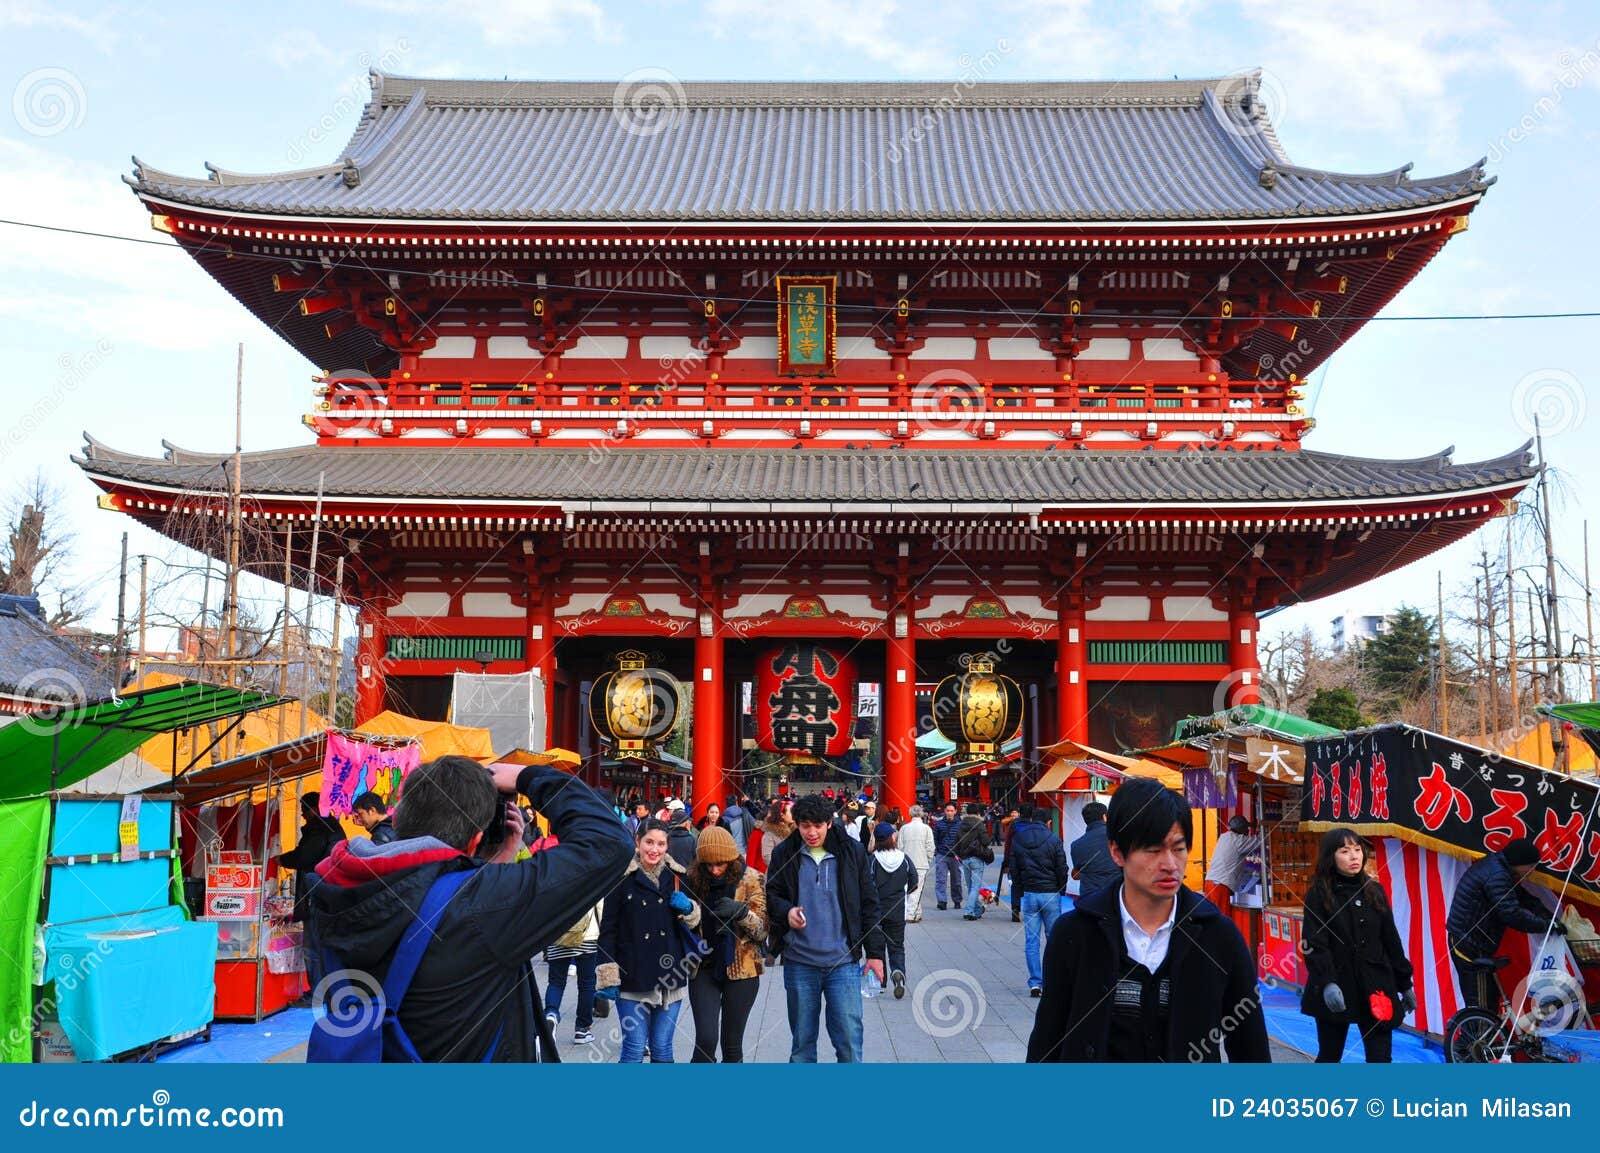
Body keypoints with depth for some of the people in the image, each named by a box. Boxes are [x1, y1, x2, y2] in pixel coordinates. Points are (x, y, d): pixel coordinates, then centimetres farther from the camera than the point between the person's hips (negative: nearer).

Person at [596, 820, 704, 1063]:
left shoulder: (676, 875, 7)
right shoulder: (623, 877, -4)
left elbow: (694, 921, 17)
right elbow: (608, 927, -3)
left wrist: (688, 909, -6)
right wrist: (608, 975, -8)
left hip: (670, 974, 4)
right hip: (633, 976, -3)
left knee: (662, 1049, 10)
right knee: (634, 1049, -4)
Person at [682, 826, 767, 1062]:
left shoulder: (750, 880, -7)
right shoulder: (693, 878, -2)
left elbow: (763, 930, -6)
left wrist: (741, 912, -25)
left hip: (741, 969, -1)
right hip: (704, 968, 1)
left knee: (732, 1044, 6)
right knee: (706, 1040, -10)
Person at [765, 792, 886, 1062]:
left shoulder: (852, 852, 0)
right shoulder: (784, 854, 0)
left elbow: (868, 905, 5)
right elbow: (771, 894, 9)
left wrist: (875, 952, 3)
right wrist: (786, 911, -13)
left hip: (843, 962, -1)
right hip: (799, 962, 1)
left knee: (849, 1040, -2)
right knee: (802, 1041, 12)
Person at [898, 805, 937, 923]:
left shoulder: (904, 828, 2)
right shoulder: (926, 828, -5)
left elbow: (900, 846, 4)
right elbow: (930, 847, -5)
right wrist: (929, 860, 9)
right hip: (921, 864, -3)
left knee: (909, 889, 14)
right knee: (917, 890, -2)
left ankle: (917, 913, 18)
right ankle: (910, 914, -10)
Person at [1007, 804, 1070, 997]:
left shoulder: (1017, 841, 1)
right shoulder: (1052, 839, -4)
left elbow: (1014, 871, 3)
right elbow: (1062, 868, -3)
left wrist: (1020, 892, 11)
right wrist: (1061, 891, 9)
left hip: (1029, 894, 1)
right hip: (1051, 894, -1)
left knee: (1031, 940, 4)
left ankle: (1035, 983, 0)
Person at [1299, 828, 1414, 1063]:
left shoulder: (1374, 890, 8)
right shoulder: (1318, 894, -5)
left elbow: (1391, 940, 13)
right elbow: (1314, 945, -13)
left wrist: (1405, 984, 13)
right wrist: (1327, 982, -27)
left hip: (1375, 989, 3)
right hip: (1335, 991, -3)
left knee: (1380, 1058, 0)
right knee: (1329, 1057, 9)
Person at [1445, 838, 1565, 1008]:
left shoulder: (1492, 865, 11)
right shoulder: (1497, 876, -21)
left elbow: (1522, 896, 16)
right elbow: (1512, 915, -27)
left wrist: (1547, 915, 4)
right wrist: (1546, 925, -17)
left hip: (1464, 942, 10)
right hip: (1471, 947, -10)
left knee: (1490, 998, 18)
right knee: (1481, 1007, -7)